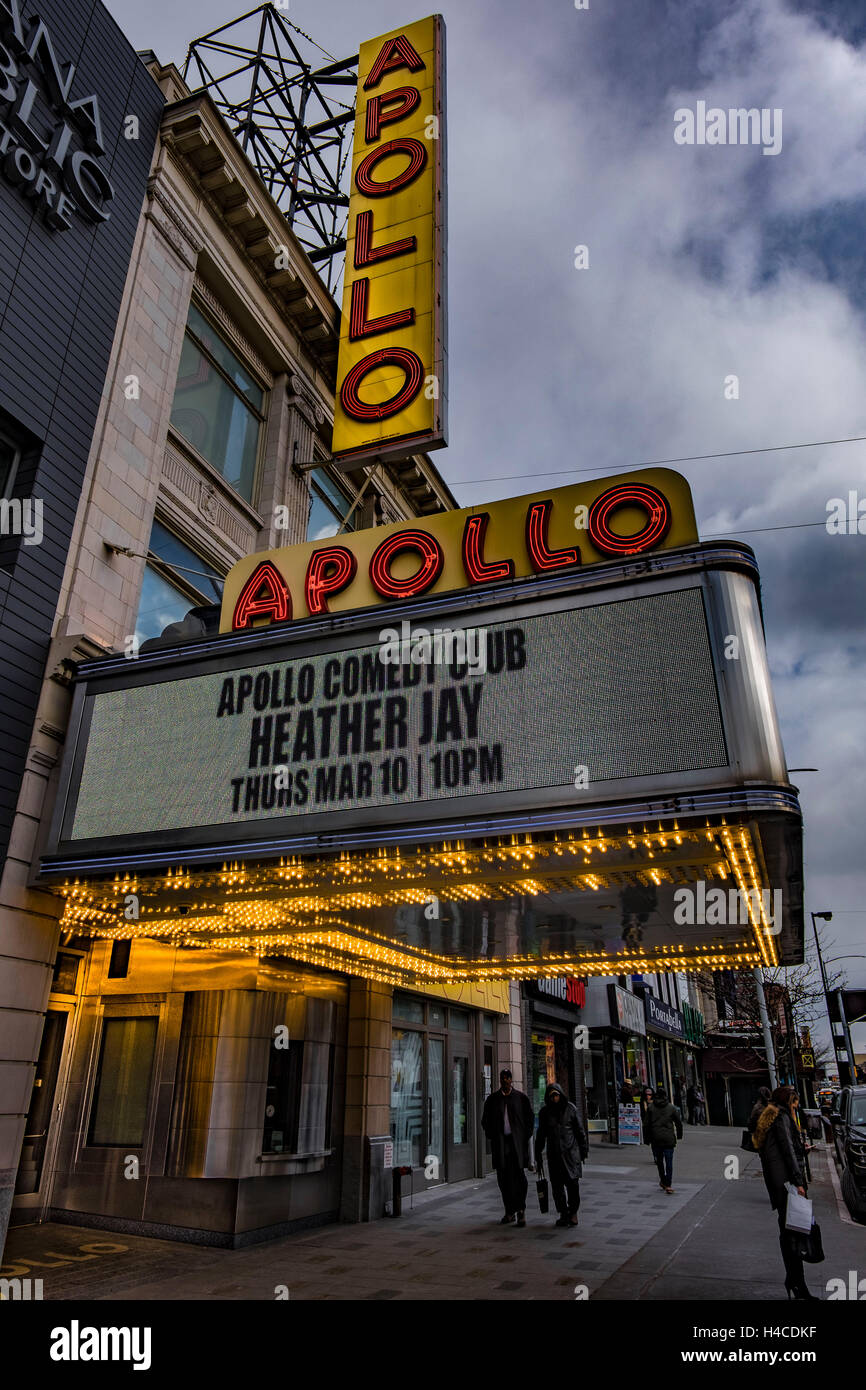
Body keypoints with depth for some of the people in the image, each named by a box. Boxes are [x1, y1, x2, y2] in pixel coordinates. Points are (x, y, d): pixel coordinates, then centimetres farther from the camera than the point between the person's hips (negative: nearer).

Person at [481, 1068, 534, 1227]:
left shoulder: (521, 1097, 3)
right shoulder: (492, 1099, 7)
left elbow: (530, 1117, 8)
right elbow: (485, 1120, 13)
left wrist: (526, 1135, -1)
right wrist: (492, 1136, 4)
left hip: (517, 1141, -2)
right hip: (500, 1142, 2)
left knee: (518, 1175, -10)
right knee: (503, 1178, 5)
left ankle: (520, 1209, 4)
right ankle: (510, 1212, 16)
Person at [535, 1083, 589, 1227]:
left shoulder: (570, 1108, -1)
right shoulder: (545, 1112, 5)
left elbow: (580, 1130, 4)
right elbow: (541, 1134, 12)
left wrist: (584, 1150, 3)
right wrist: (538, 1155, 11)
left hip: (571, 1151, -2)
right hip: (554, 1153, 2)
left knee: (572, 1181, -10)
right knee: (557, 1184, 3)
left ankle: (573, 1211, 6)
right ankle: (563, 1214, 16)